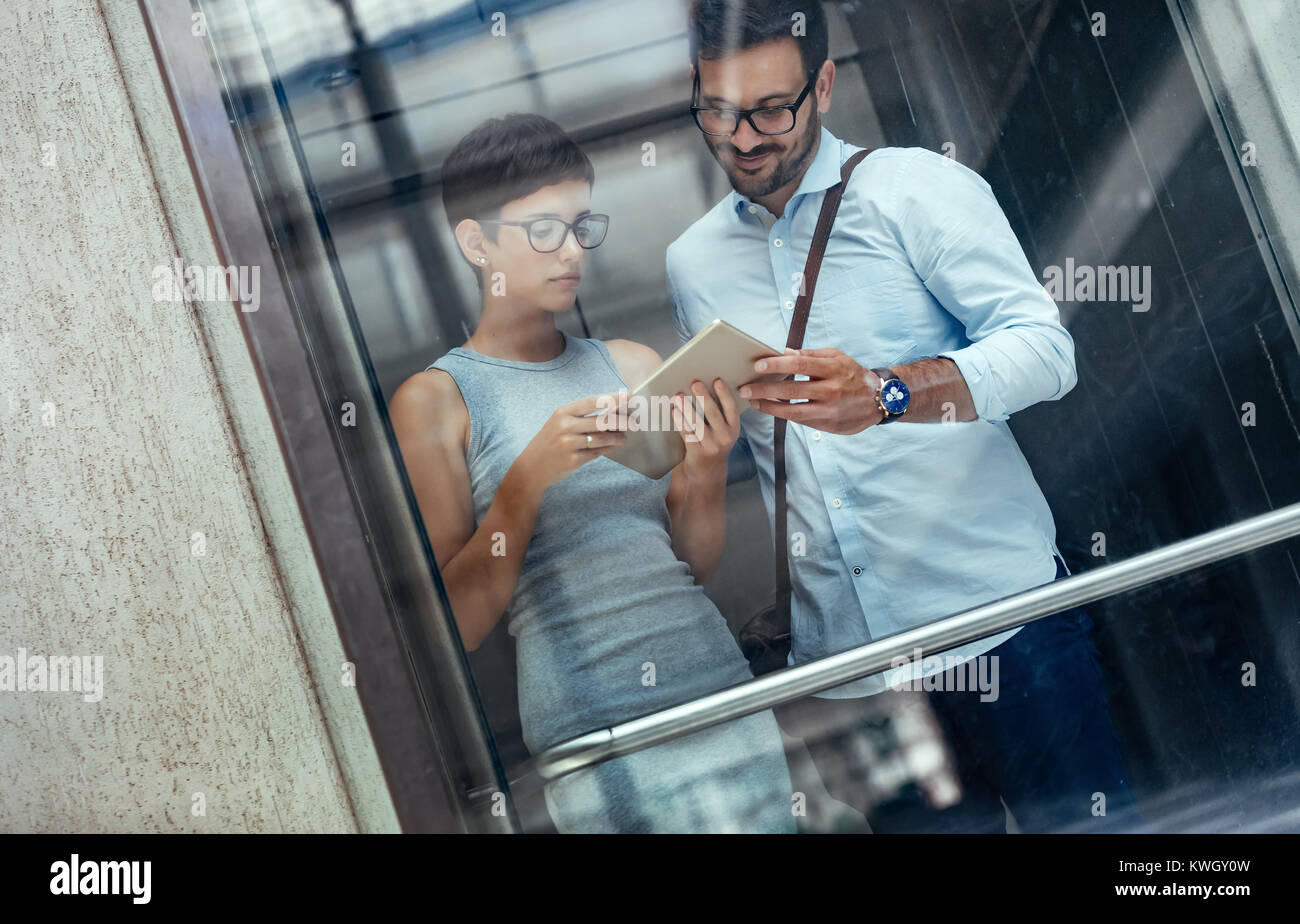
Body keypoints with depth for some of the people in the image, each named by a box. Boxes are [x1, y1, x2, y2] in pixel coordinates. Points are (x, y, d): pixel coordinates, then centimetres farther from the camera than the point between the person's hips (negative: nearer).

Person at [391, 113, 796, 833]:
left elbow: (696, 566, 13)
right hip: (592, 739, -4)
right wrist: (529, 478, -14)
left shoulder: (634, 366, 12)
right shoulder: (433, 400, 1)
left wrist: (707, 471, -6)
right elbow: (455, 625, -4)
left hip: (725, 696, 4)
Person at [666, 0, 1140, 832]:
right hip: (840, 659, 4)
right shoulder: (693, 262, 14)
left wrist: (885, 394, -28)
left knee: (1083, 824, 0)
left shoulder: (916, 188, -1)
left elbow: (1046, 349, -13)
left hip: (999, 612, -3)